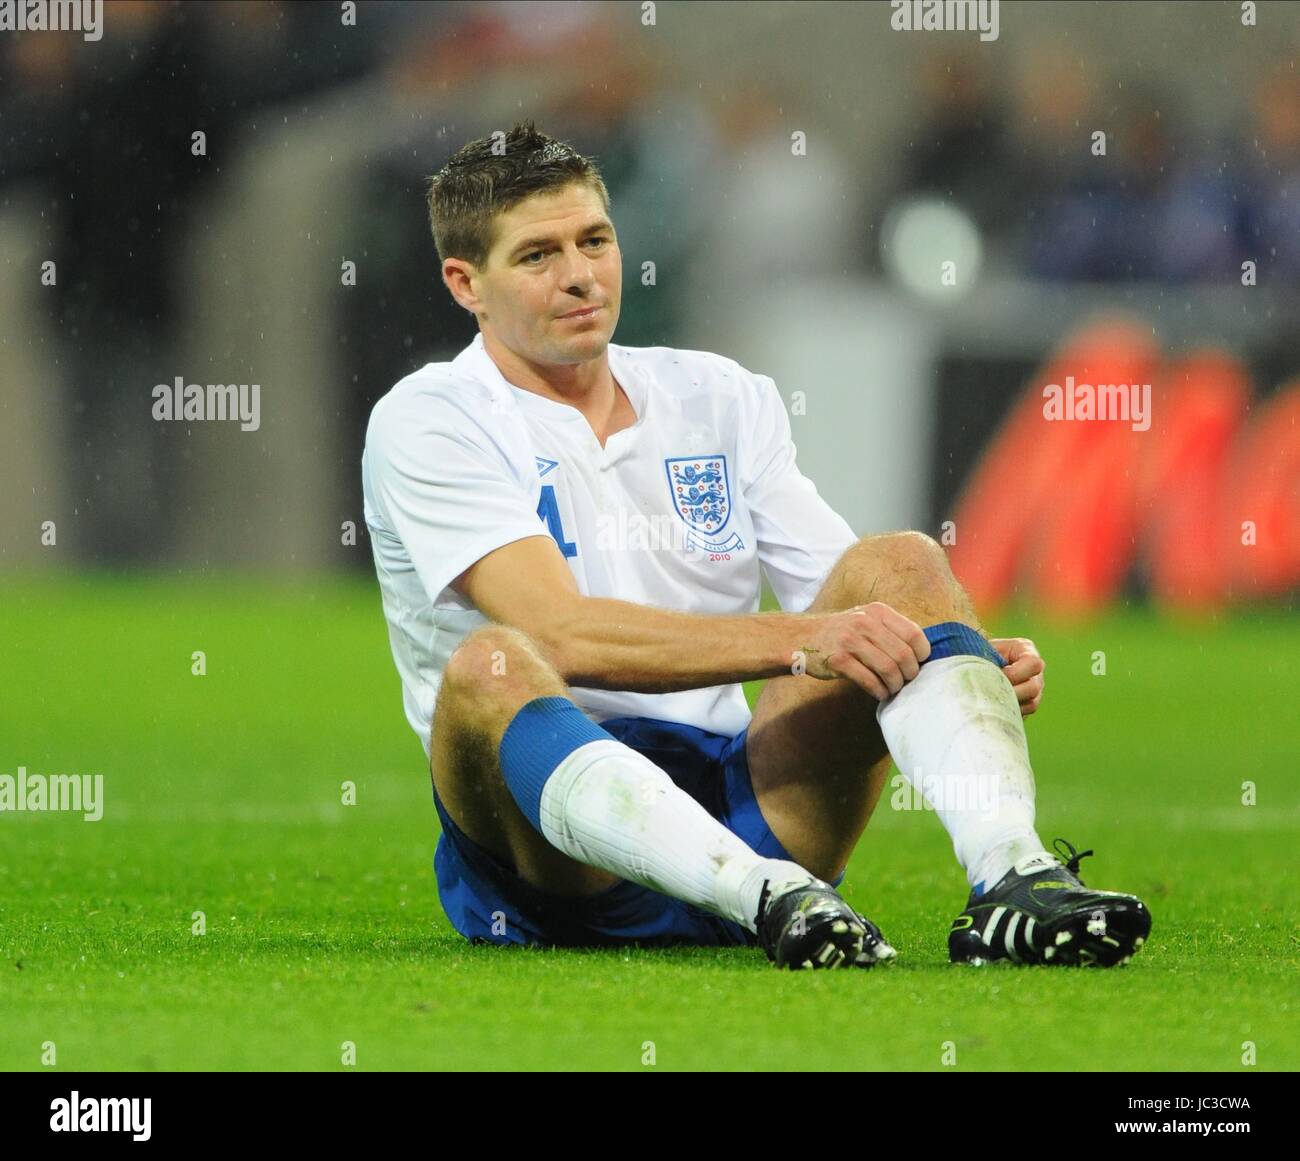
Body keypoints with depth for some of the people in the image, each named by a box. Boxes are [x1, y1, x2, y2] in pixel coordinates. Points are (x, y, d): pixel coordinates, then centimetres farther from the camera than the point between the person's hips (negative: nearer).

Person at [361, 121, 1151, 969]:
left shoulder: (721, 398, 17)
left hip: (744, 818, 5)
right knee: (489, 668, -35)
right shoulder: (427, 423, -2)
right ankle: (766, 901, -56)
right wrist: (799, 642, -27)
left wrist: (983, 664, -10)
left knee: (901, 561, -11)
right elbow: (563, 632, -17)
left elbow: (857, 608, 13)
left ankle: (1012, 876, -36)